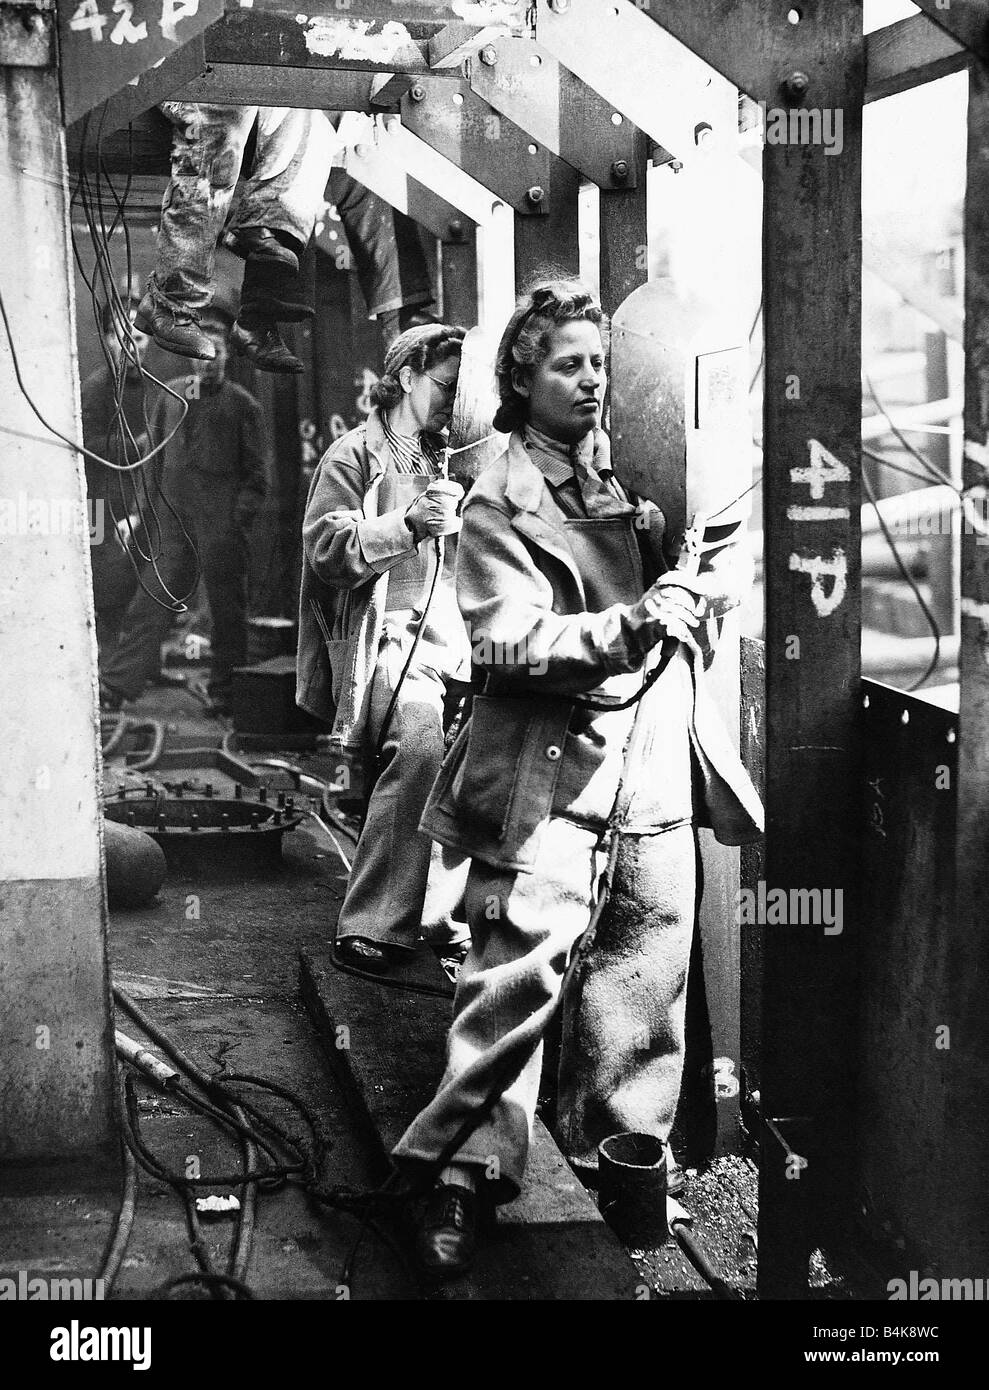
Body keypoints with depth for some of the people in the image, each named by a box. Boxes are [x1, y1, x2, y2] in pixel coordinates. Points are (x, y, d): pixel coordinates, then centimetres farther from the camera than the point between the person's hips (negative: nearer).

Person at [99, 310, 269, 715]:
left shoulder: (242, 404, 2)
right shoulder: (171, 396, 12)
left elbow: (256, 470, 1)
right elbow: (156, 455, 18)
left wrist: (240, 516, -9)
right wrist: (155, 507, 10)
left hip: (221, 523, -3)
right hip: (172, 518, 3)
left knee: (226, 606, 3)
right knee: (152, 600, -1)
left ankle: (224, 692, 14)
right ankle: (115, 683, -2)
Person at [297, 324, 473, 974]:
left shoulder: (444, 462, 29)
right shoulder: (354, 457, 6)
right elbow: (326, 550, -8)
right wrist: (409, 523, -19)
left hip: (450, 639, 7)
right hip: (387, 635, -7)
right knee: (420, 734, -35)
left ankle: (434, 913, -1)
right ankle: (372, 927, -30)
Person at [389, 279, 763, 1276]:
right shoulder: (498, 502, -2)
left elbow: (728, 560, 17)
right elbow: (510, 640, -13)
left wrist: (703, 588, -7)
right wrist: (629, 625, -24)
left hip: (657, 758, 5)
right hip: (549, 764, -5)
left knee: (648, 962, 10)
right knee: (517, 972, -6)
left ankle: (621, 1144, 29)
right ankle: (466, 1172, 8)